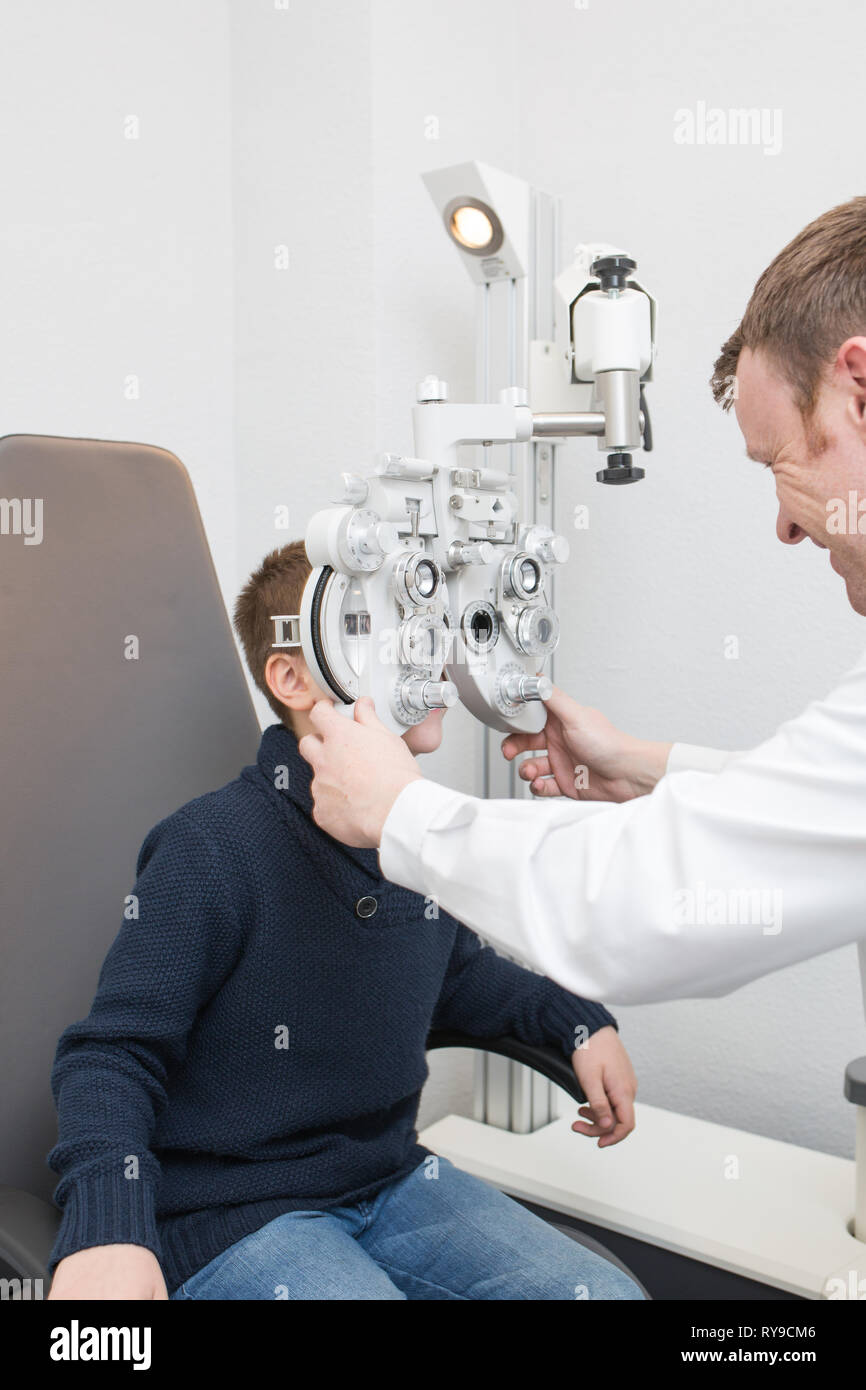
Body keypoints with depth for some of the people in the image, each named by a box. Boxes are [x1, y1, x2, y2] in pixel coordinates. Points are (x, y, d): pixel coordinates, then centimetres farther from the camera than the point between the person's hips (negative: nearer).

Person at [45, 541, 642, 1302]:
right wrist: (107, 1227, -32)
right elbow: (114, 1052, -17)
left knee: (608, 1292, 0)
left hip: (390, 1178, 7)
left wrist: (580, 1021, 7)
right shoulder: (212, 849, -21)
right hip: (230, 1214, -6)